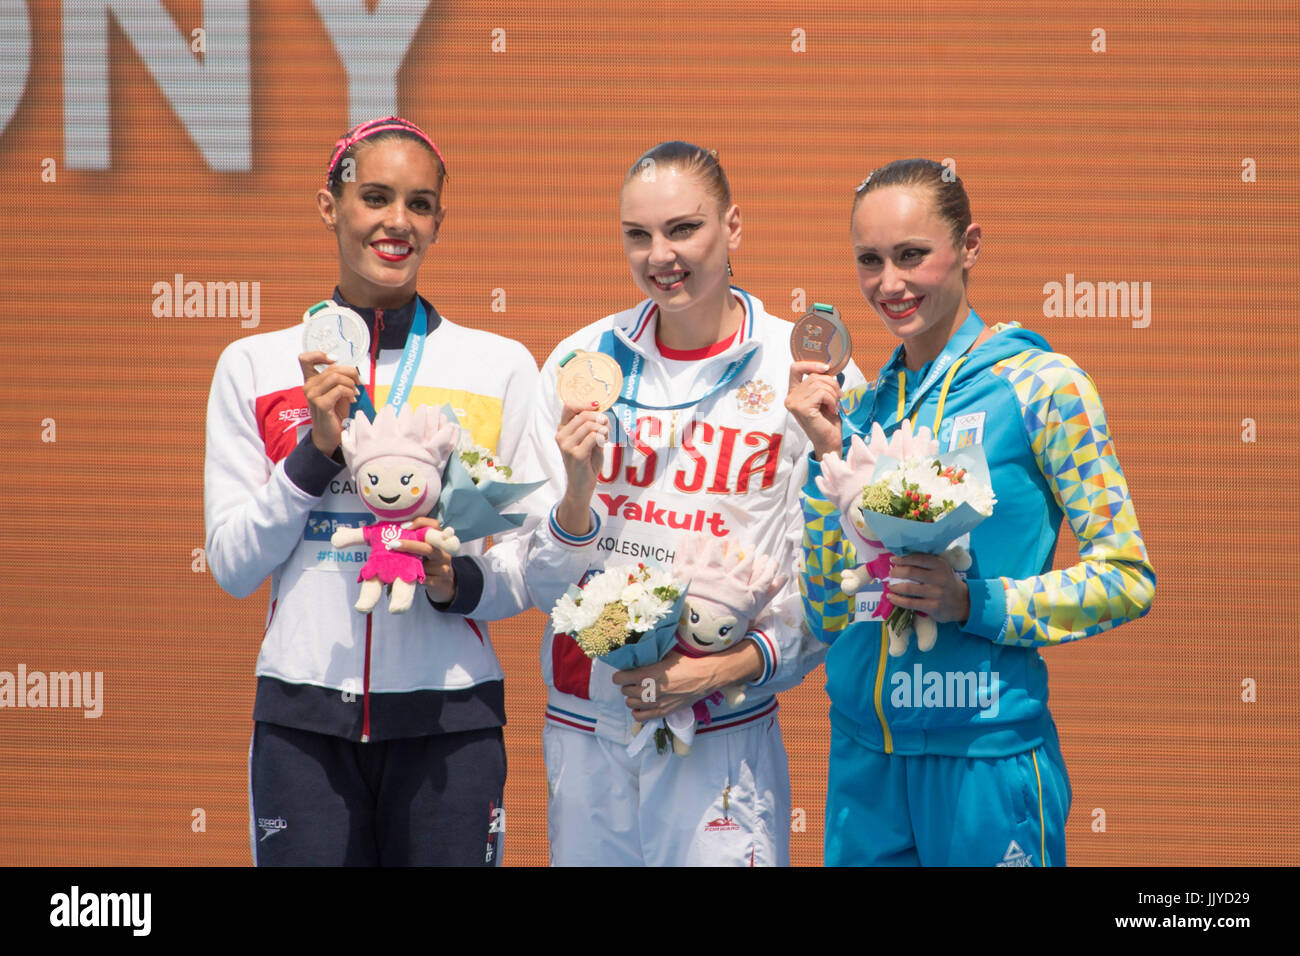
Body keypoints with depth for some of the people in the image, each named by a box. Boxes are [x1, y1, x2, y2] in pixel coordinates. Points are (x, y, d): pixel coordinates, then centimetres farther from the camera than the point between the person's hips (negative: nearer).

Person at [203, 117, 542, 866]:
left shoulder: (502, 366, 5)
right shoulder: (255, 367, 7)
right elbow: (234, 566, 5)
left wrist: (457, 581, -14)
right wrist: (315, 450, -7)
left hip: (449, 719, 0)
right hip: (303, 719, 0)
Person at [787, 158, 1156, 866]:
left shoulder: (1040, 385, -6)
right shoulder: (858, 406, 8)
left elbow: (1127, 579, -9)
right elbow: (827, 614, 5)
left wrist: (976, 603, -20)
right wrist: (827, 451, -3)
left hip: (986, 752, -5)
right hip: (863, 754, 5)